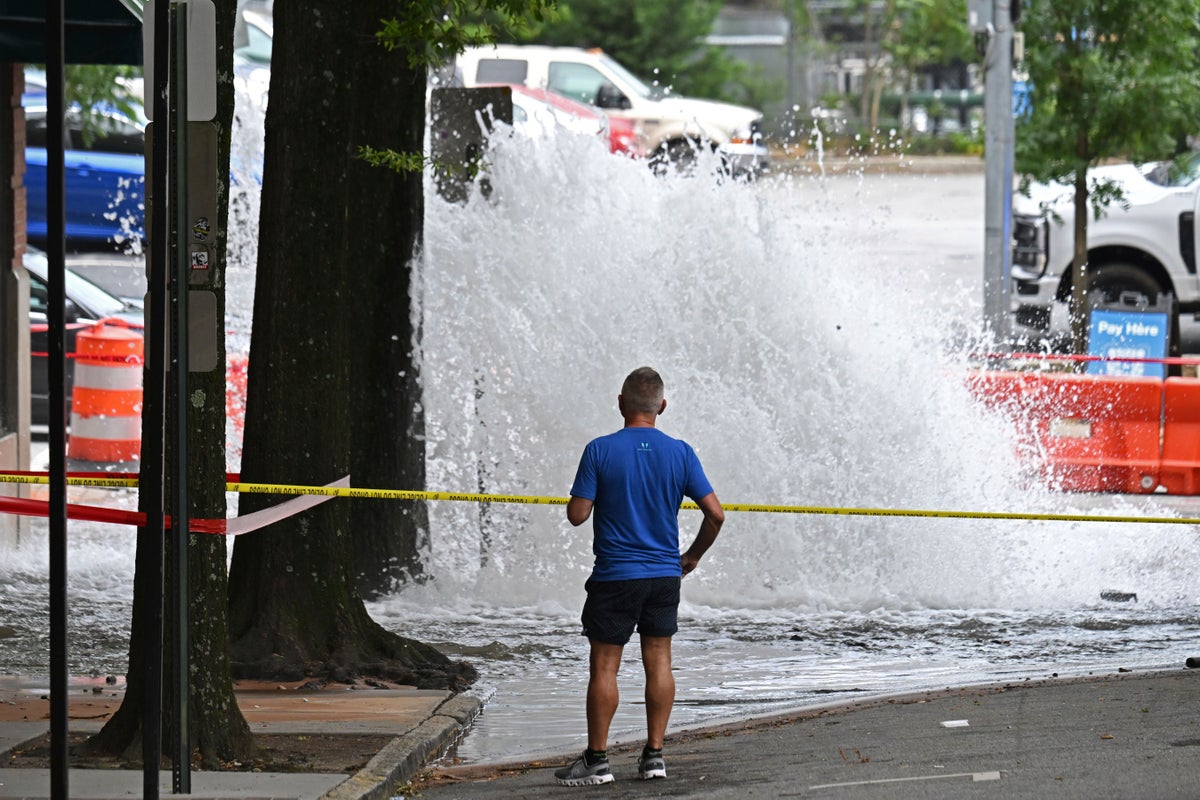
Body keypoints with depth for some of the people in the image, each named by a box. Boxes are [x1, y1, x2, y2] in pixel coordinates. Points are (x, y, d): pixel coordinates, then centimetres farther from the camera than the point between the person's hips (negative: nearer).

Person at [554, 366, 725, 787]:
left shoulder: (600, 451, -10)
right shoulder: (680, 452, -2)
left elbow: (577, 514, -9)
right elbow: (715, 513, -3)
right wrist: (693, 556, 12)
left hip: (614, 577, -3)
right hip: (664, 574, 3)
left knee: (603, 666, 3)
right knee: (659, 661, 10)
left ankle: (597, 759, 7)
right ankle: (654, 755, 11)